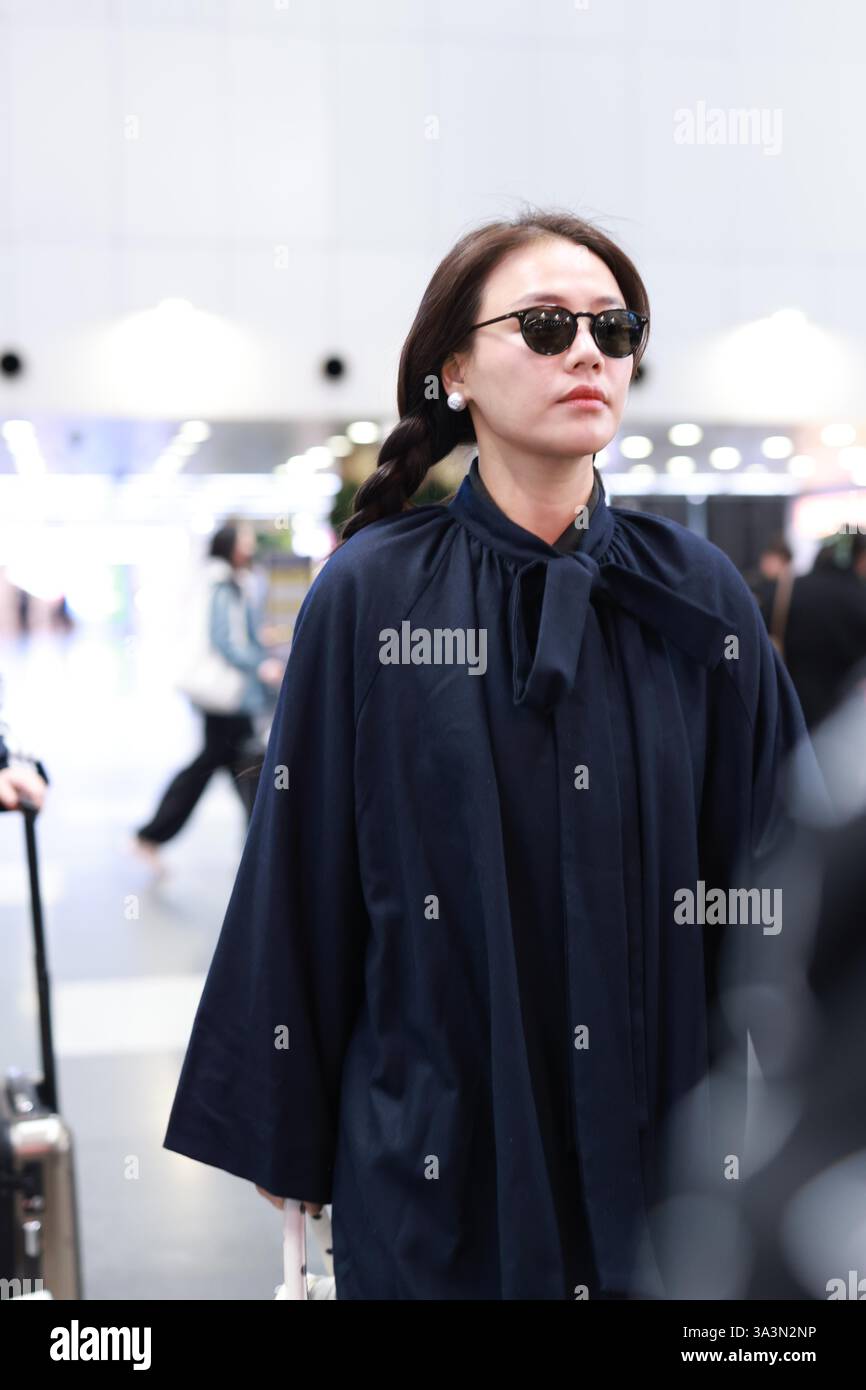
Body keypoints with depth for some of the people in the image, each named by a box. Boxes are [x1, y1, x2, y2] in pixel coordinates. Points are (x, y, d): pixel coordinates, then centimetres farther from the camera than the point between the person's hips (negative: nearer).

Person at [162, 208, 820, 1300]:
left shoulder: (698, 596, -2)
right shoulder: (369, 593, -7)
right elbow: (301, 871, -3)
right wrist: (282, 1130, 1)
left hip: (668, 1140, 2)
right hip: (437, 1146, -1)